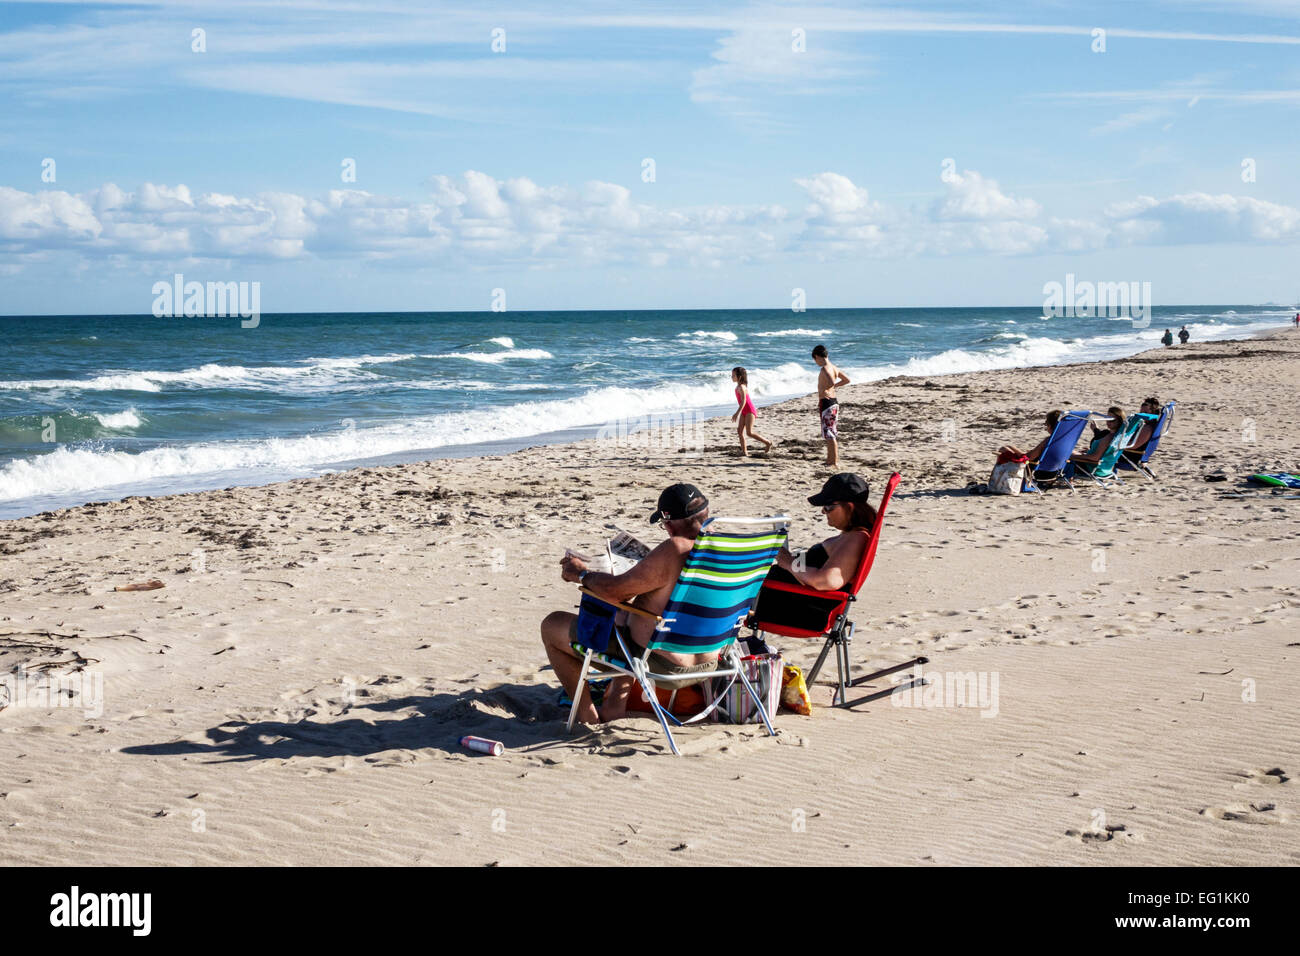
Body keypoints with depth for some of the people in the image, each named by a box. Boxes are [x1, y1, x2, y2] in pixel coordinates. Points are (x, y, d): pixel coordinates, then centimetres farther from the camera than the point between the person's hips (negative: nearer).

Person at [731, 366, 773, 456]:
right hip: (744, 412, 10)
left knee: (749, 433, -12)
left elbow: (743, 401, -26)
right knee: (740, 430, 2)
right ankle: (744, 451, 3)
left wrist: (737, 413, -28)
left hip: (749, 411, -10)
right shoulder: (739, 386, 10)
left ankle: (767, 443, 1)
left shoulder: (741, 387, -20)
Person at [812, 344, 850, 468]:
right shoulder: (834, 367, 11)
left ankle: (835, 462, -8)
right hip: (834, 401, 10)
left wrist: (823, 390, -19)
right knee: (833, 432, 17)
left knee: (829, 433, -7)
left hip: (826, 402, -10)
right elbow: (846, 380, 23)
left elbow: (832, 382, -34)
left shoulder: (825, 369, -17)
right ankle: (831, 459, 27)